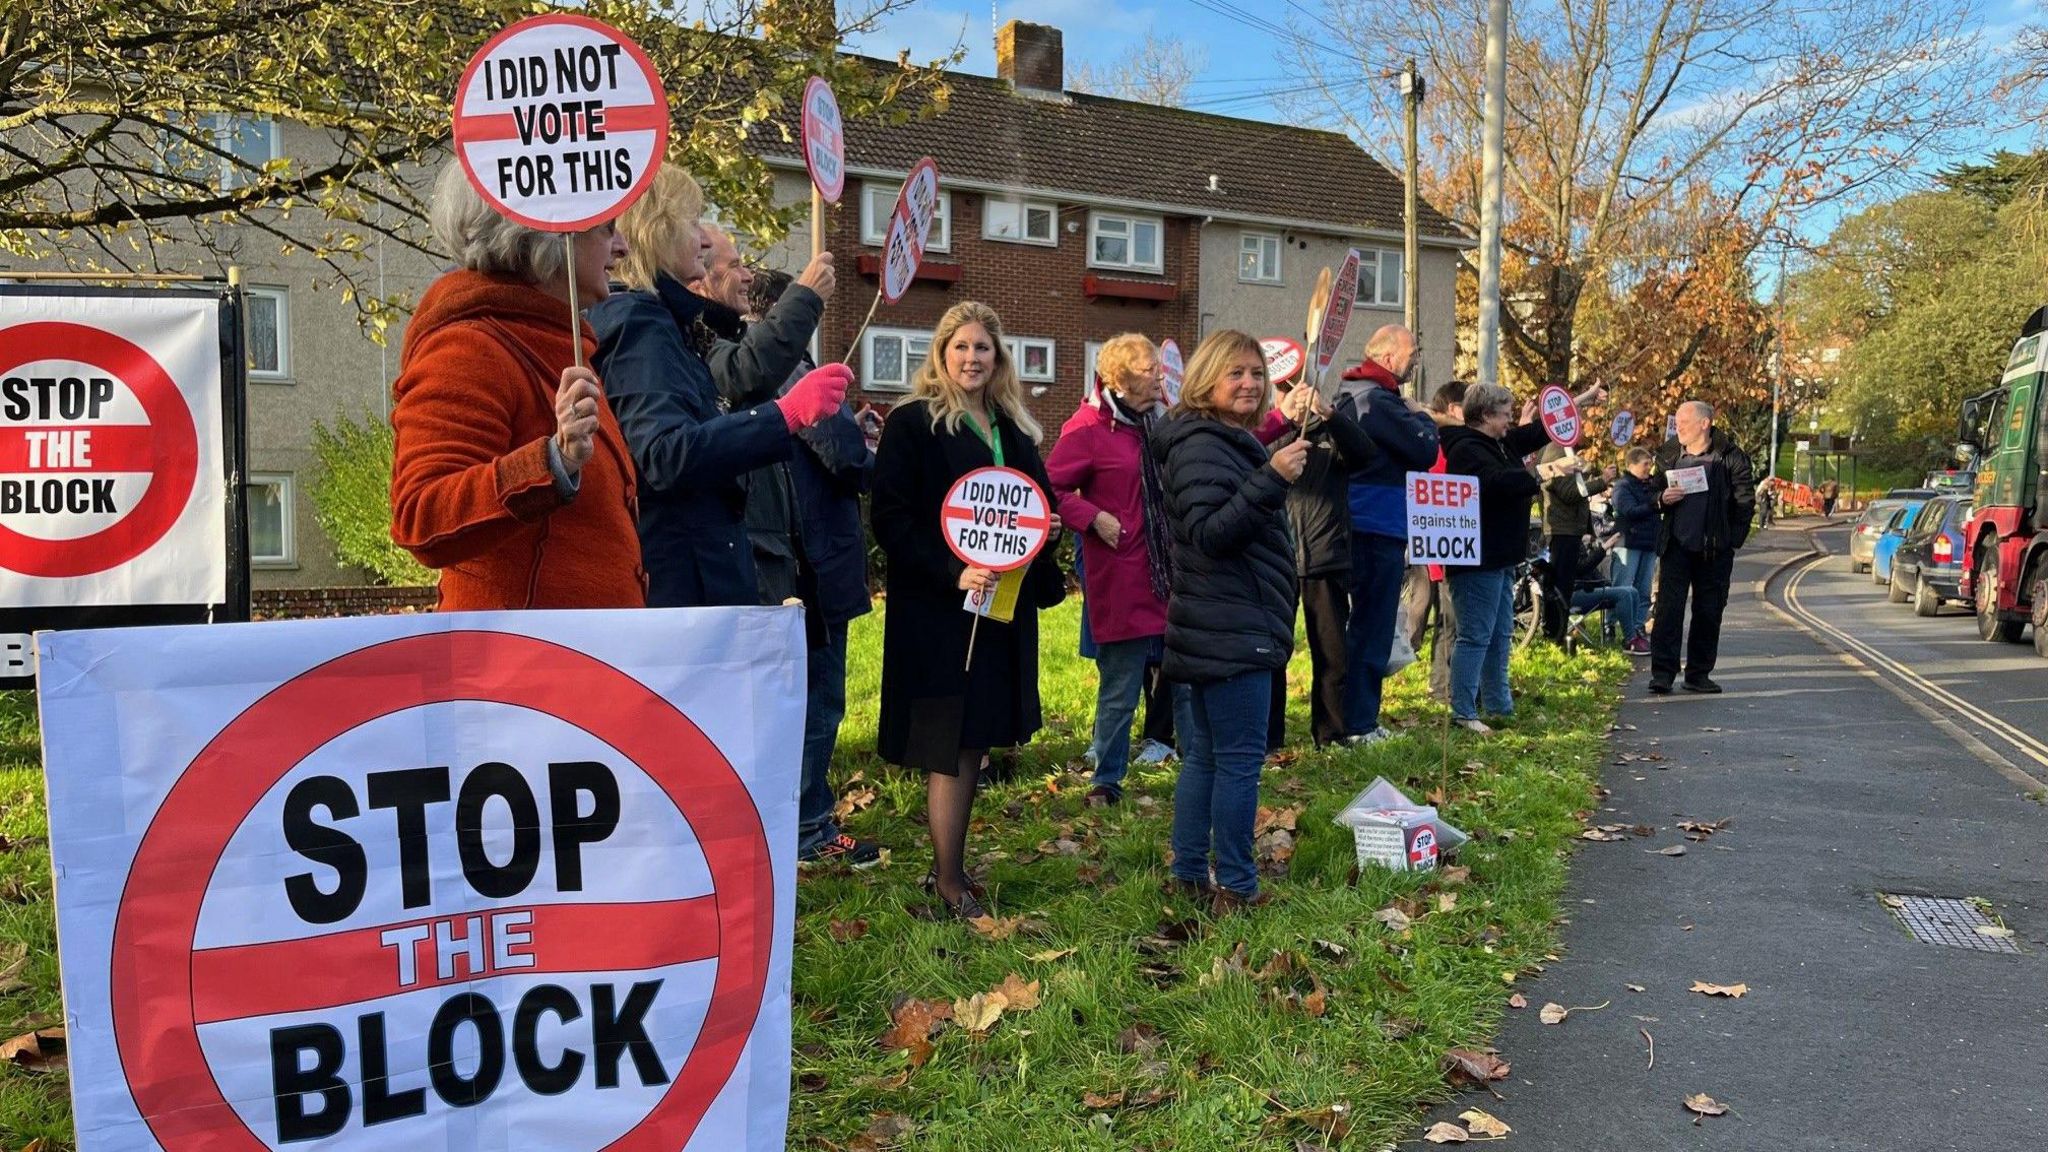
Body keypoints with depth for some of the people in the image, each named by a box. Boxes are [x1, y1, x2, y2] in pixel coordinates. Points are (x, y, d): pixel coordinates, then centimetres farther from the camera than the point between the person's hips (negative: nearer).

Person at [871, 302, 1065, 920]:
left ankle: (949, 866, 23)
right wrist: (951, 573, -22)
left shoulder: (1013, 428, 15)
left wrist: (1046, 528, 0)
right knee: (952, 744, -4)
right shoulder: (912, 423, -5)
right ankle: (948, 878, 7)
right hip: (938, 608, -7)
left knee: (973, 739, 11)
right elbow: (889, 515, -12)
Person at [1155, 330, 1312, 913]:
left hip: (1223, 630, 11)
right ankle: (1236, 887, 2)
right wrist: (1271, 479, -31)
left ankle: (1189, 875, 21)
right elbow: (1208, 535, -25)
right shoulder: (1200, 444, -14)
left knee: (1205, 754, 13)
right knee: (1241, 757, -6)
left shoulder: (1231, 441, 18)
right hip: (1228, 631, -11)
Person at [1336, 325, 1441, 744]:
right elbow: (1425, 452, -15)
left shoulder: (1348, 393, 15)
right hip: (1379, 528, -10)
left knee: (1360, 621, 17)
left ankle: (1348, 712, 24)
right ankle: (1359, 724, 2)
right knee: (1372, 627, -3)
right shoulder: (1380, 400, -16)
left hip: (1354, 525, 10)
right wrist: (1423, 420, 2)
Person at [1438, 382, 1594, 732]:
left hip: (1499, 558, 11)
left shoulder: (1501, 443, 15)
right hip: (1478, 559, -11)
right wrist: (1548, 471, -31)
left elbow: (1540, 431, 26)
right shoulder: (1467, 449, -16)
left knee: (1500, 635, 15)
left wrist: (1583, 400, 29)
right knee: (1475, 637, -9)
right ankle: (1463, 713, -6)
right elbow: (1500, 482, -31)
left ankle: (1498, 705, 23)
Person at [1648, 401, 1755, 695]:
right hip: (1676, 546, 1)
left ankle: (1698, 674, 14)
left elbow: (1745, 502, 0)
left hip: (1715, 550, -1)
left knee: (1709, 612, 5)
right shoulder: (1668, 455, 8)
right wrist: (1662, 499, -6)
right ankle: (1662, 673, -6)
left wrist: (1733, 539, -5)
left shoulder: (1730, 458, -1)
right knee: (1668, 608, -7)